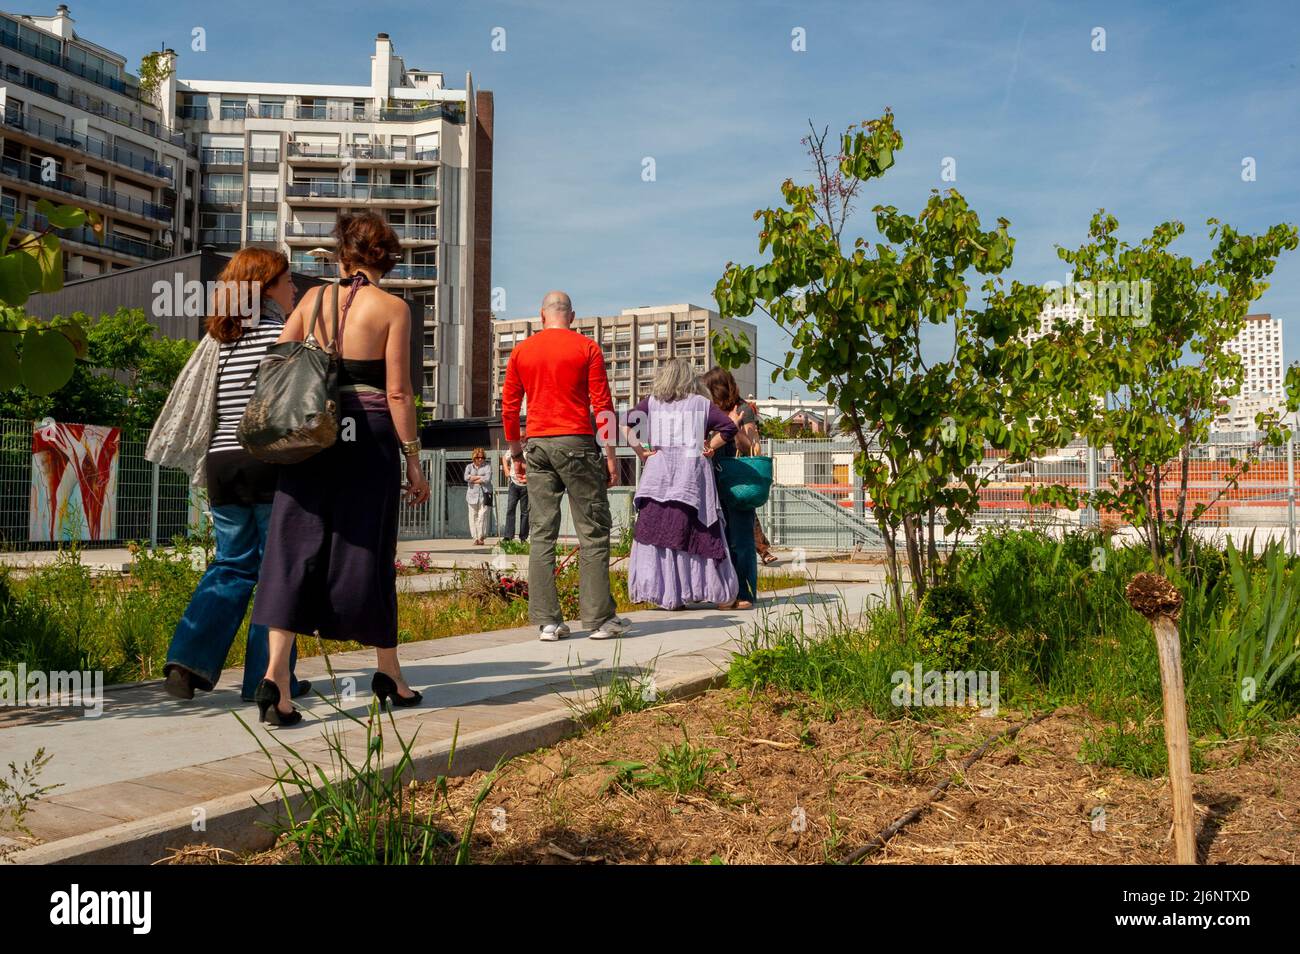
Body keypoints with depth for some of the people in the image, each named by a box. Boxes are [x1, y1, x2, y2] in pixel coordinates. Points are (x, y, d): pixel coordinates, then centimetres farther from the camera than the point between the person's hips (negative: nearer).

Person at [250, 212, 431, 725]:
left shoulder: (314, 298, 8)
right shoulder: (392, 308, -2)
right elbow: (397, 392, -7)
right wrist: (413, 460, -2)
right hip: (369, 434, -2)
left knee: (295, 548, 2)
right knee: (367, 551, 8)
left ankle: (275, 673, -10)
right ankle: (388, 673, 22)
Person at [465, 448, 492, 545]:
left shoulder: (487, 467, 8)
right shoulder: (469, 467, 16)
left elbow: (487, 479, -7)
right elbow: (466, 477, -3)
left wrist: (473, 479, -1)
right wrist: (480, 477, -5)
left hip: (484, 494, -2)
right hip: (472, 495, 2)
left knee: (482, 516, -10)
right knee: (473, 517, -2)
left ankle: (481, 537, -4)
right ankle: (475, 538, 2)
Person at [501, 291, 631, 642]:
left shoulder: (521, 351, 10)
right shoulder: (587, 348, 0)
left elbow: (508, 407, 10)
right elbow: (602, 405, -5)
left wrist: (515, 453, 19)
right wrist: (610, 455, -2)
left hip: (537, 445, 4)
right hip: (576, 442, -3)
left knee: (541, 534, 4)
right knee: (593, 531, 2)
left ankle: (547, 621, 3)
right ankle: (600, 618, 1)